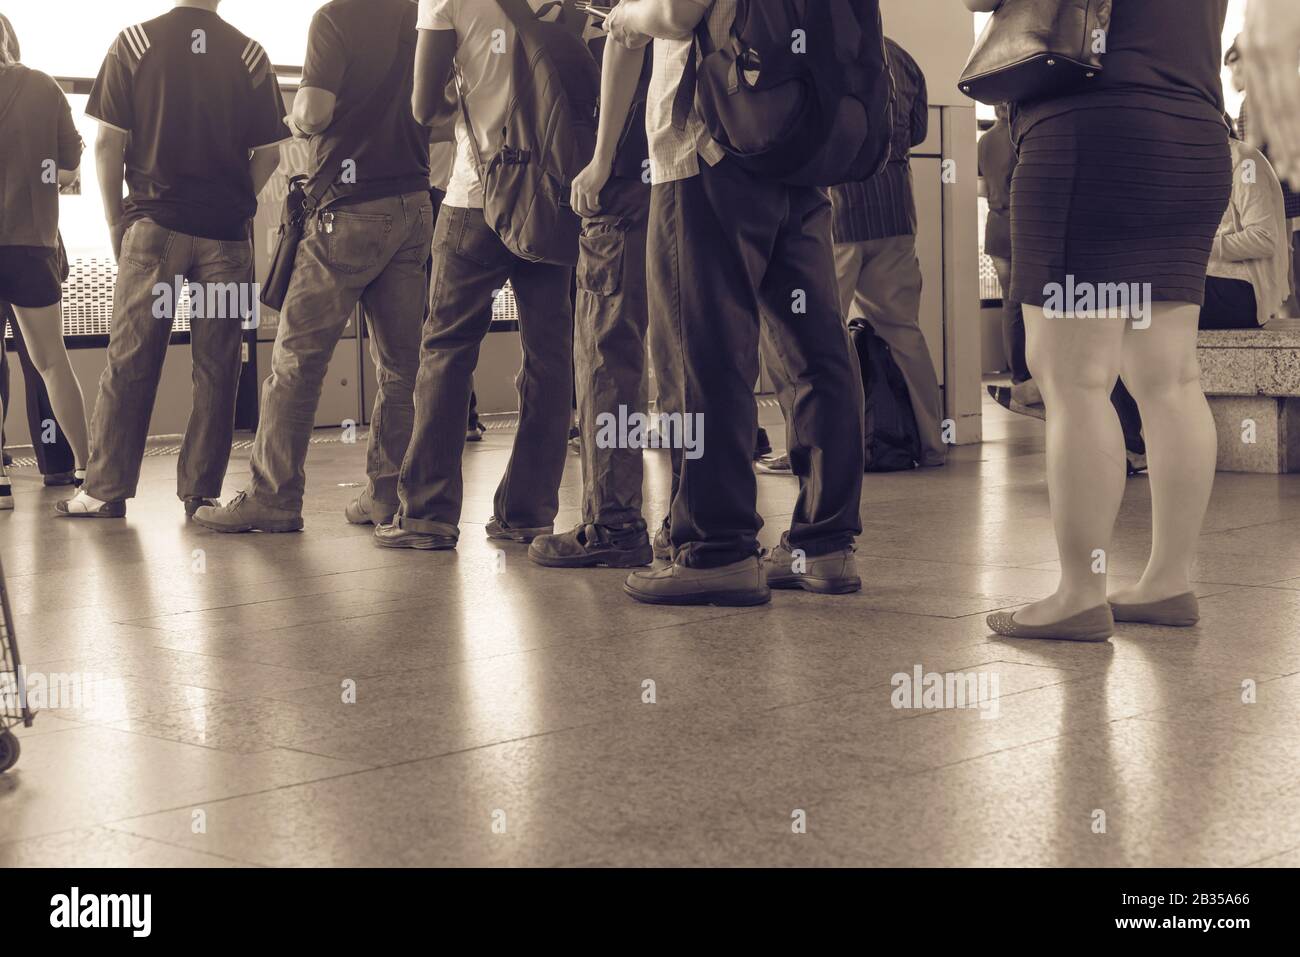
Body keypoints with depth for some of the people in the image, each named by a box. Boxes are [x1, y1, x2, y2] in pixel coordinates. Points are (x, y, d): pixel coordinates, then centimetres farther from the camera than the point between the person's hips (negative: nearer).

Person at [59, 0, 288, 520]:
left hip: (153, 225, -1)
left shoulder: (133, 43, 0)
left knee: (129, 363, 4)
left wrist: (116, 223, 6)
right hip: (225, 234, 1)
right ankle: (202, 492, 6)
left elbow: (107, 144, -2)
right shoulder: (249, 54, 2)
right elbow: (269, 154, 3)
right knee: (215, 369, 5)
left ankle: (106, 490, 4)